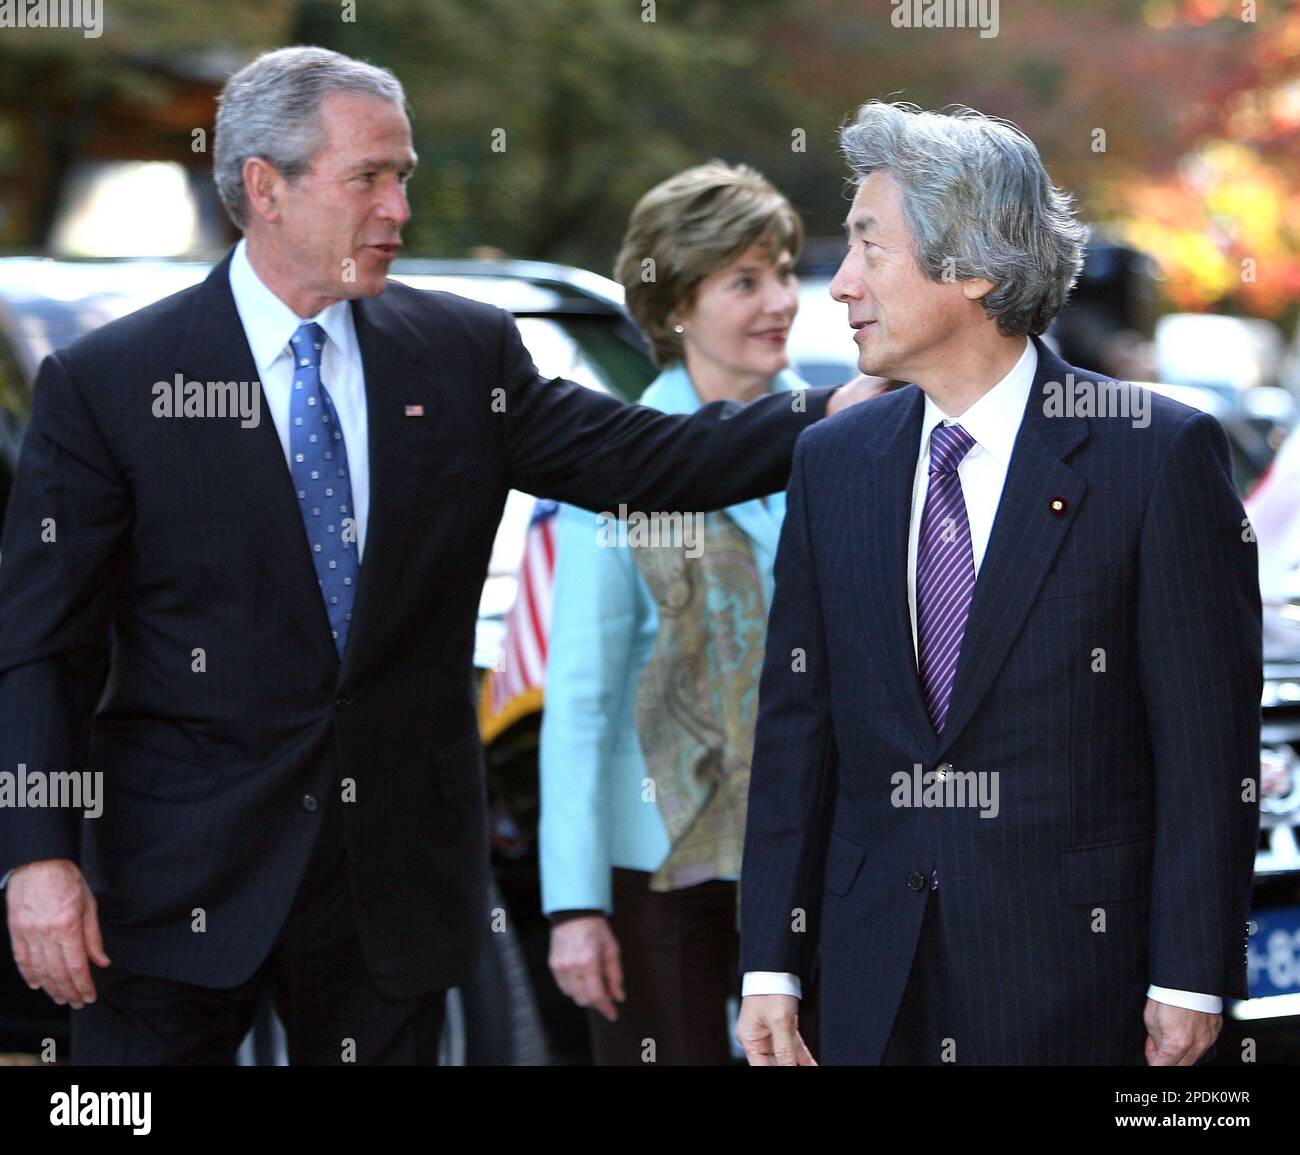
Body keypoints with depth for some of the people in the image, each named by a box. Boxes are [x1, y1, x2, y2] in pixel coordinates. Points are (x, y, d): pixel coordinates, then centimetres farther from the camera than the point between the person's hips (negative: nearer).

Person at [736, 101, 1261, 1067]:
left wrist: (1191, 977, -11)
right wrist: (773, 966, 4)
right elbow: (797, 723, 9)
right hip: (876, 980, 4)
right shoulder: (833, 461, 8)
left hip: (1075, 976, -4)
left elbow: (1209, 735, -8)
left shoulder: (1160, 453, -7)